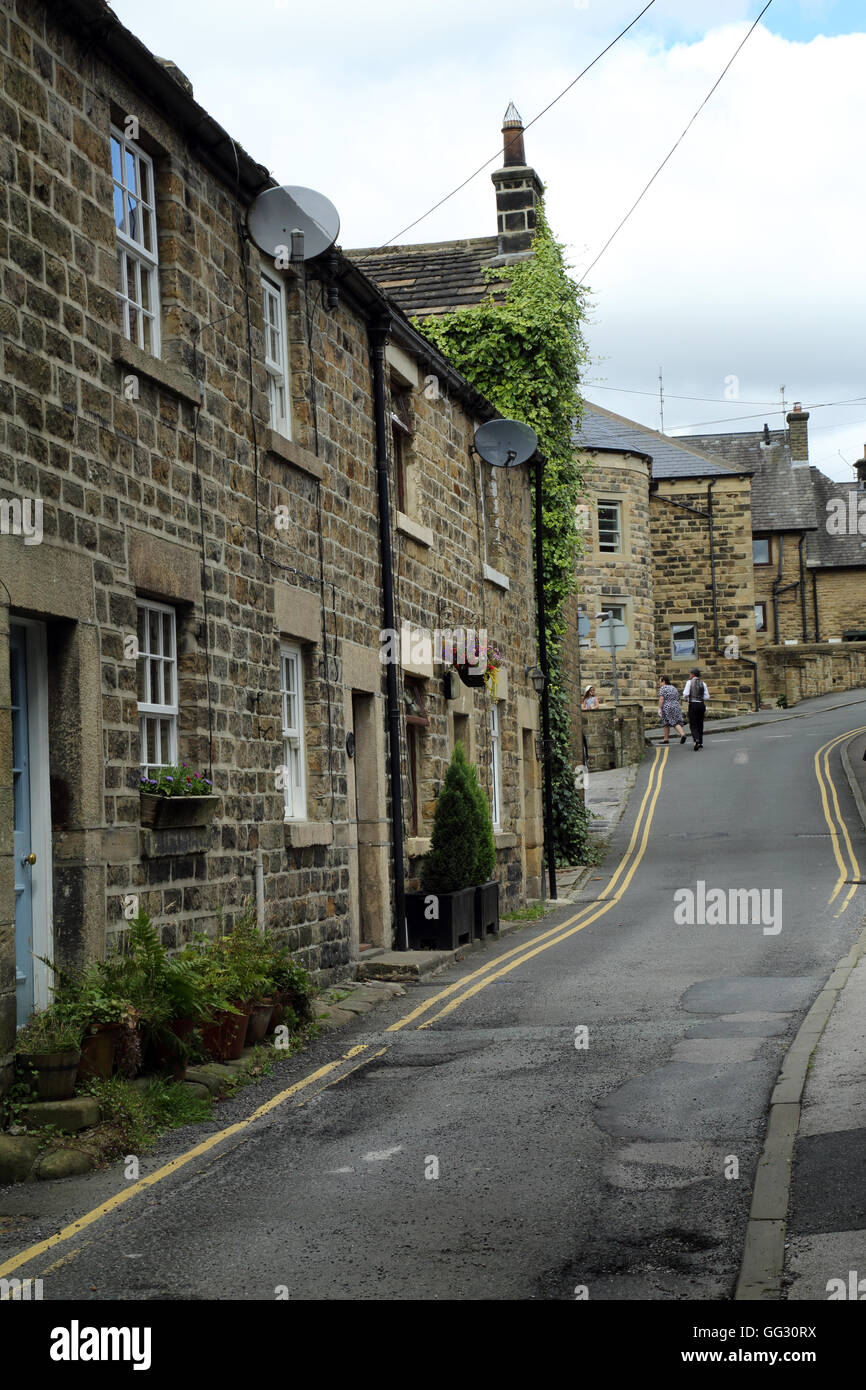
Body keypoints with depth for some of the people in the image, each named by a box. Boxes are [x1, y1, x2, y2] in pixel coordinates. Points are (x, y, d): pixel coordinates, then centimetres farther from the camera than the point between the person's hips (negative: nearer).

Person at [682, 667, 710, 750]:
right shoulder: (702, 683, 6)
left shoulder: (689, 682, -5)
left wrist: (685, 699, 10)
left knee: (693, 725, -1)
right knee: (700, 724, 17)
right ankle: (701, 742, 21)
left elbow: (685, 694, -12)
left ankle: (696, 740, -24)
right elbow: (707, 697, 4)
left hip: (693, 705, -4)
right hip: (701, 704, 4)